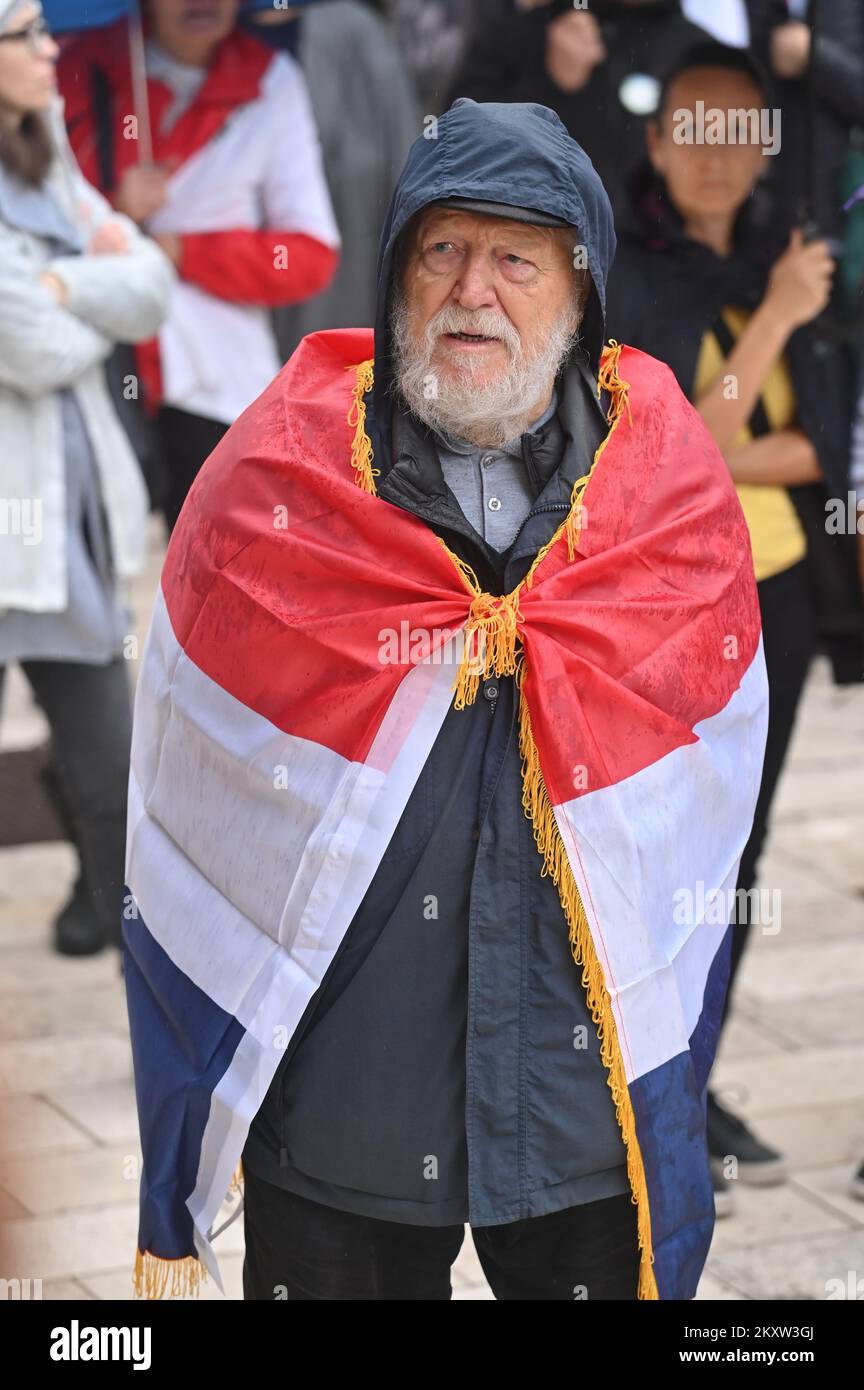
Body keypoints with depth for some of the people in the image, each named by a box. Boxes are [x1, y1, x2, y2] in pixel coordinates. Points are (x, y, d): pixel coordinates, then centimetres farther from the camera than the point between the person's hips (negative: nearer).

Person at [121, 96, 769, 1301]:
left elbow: (706, 808, 7)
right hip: (330, 1085, -1)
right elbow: (186, 804, 1)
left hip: (598, 1098, 1)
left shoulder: (672, 484, -1)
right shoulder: (273, 480, -5)